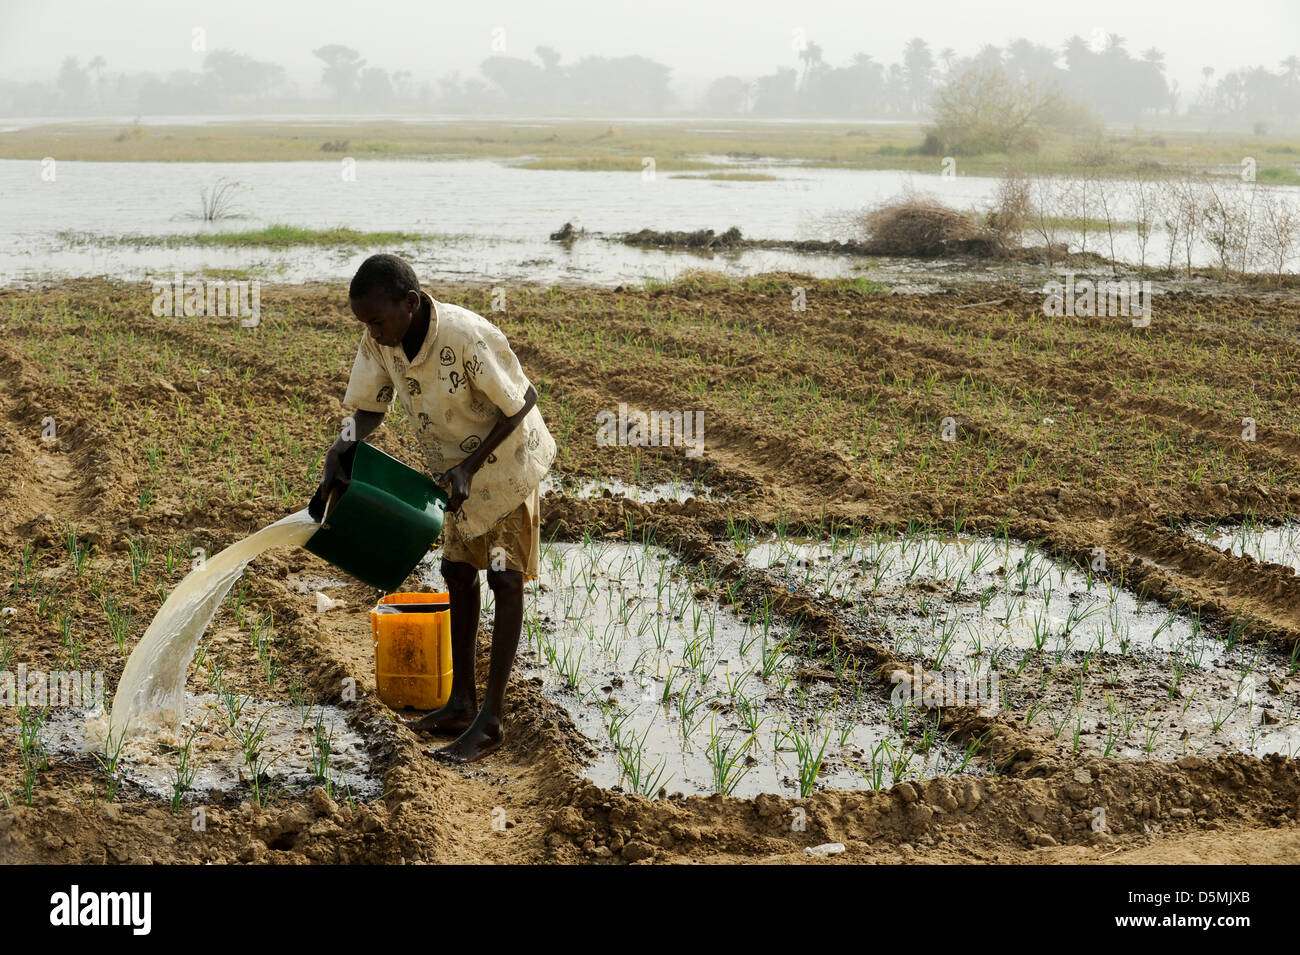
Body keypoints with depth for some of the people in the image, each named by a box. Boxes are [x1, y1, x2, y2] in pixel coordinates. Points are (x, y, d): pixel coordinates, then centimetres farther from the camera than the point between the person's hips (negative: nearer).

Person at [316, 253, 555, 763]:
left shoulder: (469, 338, -37)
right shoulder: (379, 342, -18)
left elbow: (522, 402, -24)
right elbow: (369, 407, -6)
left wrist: (471, 465, -28)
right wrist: (341, 446, -28)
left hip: (506, 459, -7)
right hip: (454, 464, 7)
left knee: (505, 581, -4)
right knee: (458, 574, 11)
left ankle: (491, 719, -2)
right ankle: (461, 702, 21)